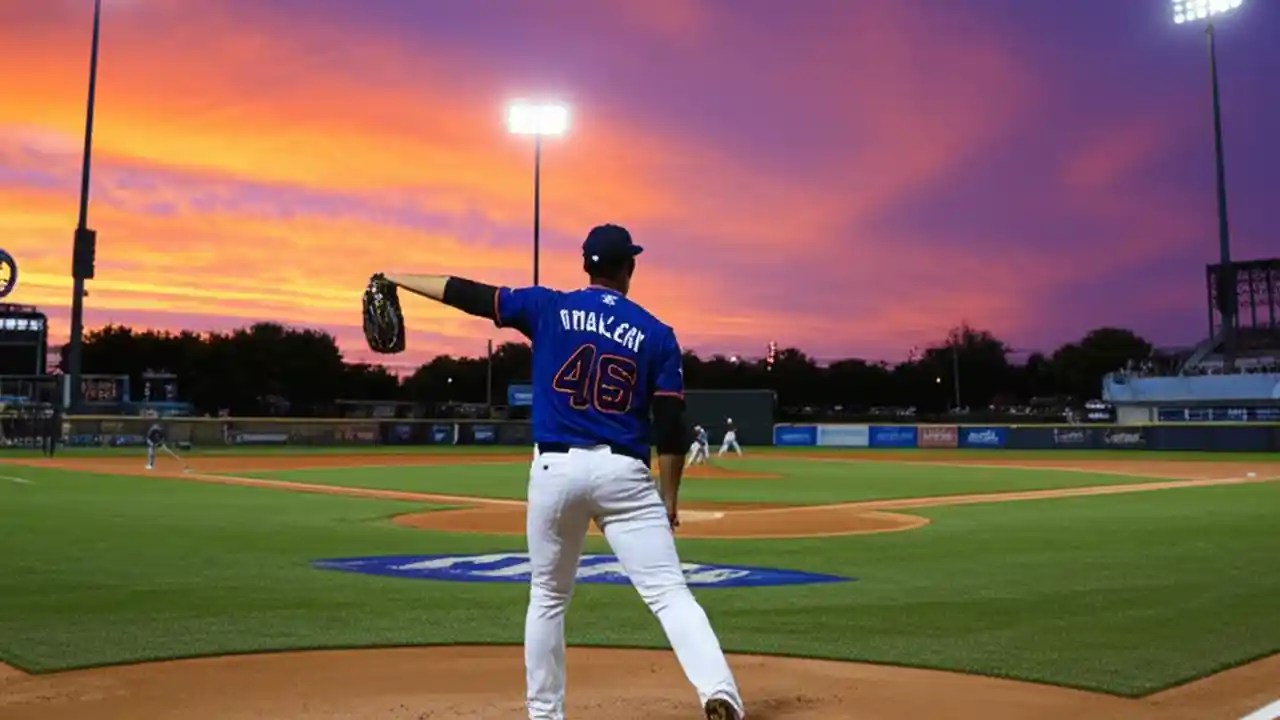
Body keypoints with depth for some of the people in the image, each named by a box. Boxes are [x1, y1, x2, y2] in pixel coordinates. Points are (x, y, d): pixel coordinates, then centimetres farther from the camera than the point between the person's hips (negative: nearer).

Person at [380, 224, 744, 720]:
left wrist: (396, 279, 24)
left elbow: (467, 295, 10)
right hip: (624, 472, -1)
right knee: (669, 592, -3)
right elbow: (671, 427, 0)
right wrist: (669, 497, 9)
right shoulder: (656, 334, 3)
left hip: (556, 468, 1)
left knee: (547, 597, 18)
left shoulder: (548, 308, 4)